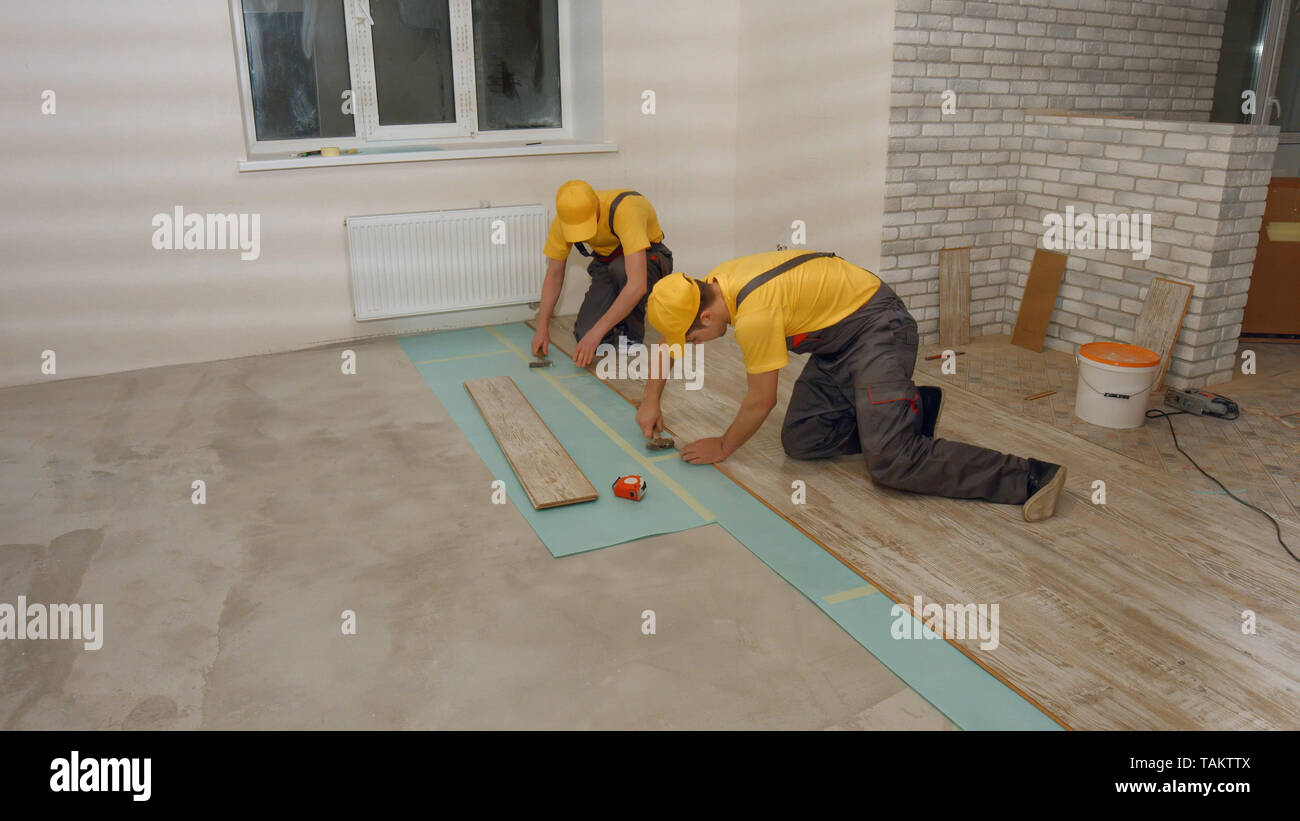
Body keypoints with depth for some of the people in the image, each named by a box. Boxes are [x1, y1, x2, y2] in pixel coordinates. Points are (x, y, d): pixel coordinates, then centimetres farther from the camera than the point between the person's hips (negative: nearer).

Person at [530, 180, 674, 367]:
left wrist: (596, 332, -45)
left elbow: (638, 285, -46)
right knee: (584, 335, -18)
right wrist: (542, 328, -14)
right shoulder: (563, 221, -21)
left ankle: (633, 336, -13)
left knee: (620, 268, -40)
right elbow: (554, 274, -8)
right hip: (606, 263, 4)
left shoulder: (625, 211, -39)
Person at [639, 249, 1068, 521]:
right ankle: (912, 409, 14)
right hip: (839, 336, 10)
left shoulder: (753, 315, -28)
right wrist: (651, 402, 13)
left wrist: (723, 448, -3)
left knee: (889, 458, -22)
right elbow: (670, 341, 16)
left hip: (878, 326, -10)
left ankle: (1029, 478, -16)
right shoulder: (713, 284, -1)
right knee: (800, 439, 3)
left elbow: (761, 401, -18)